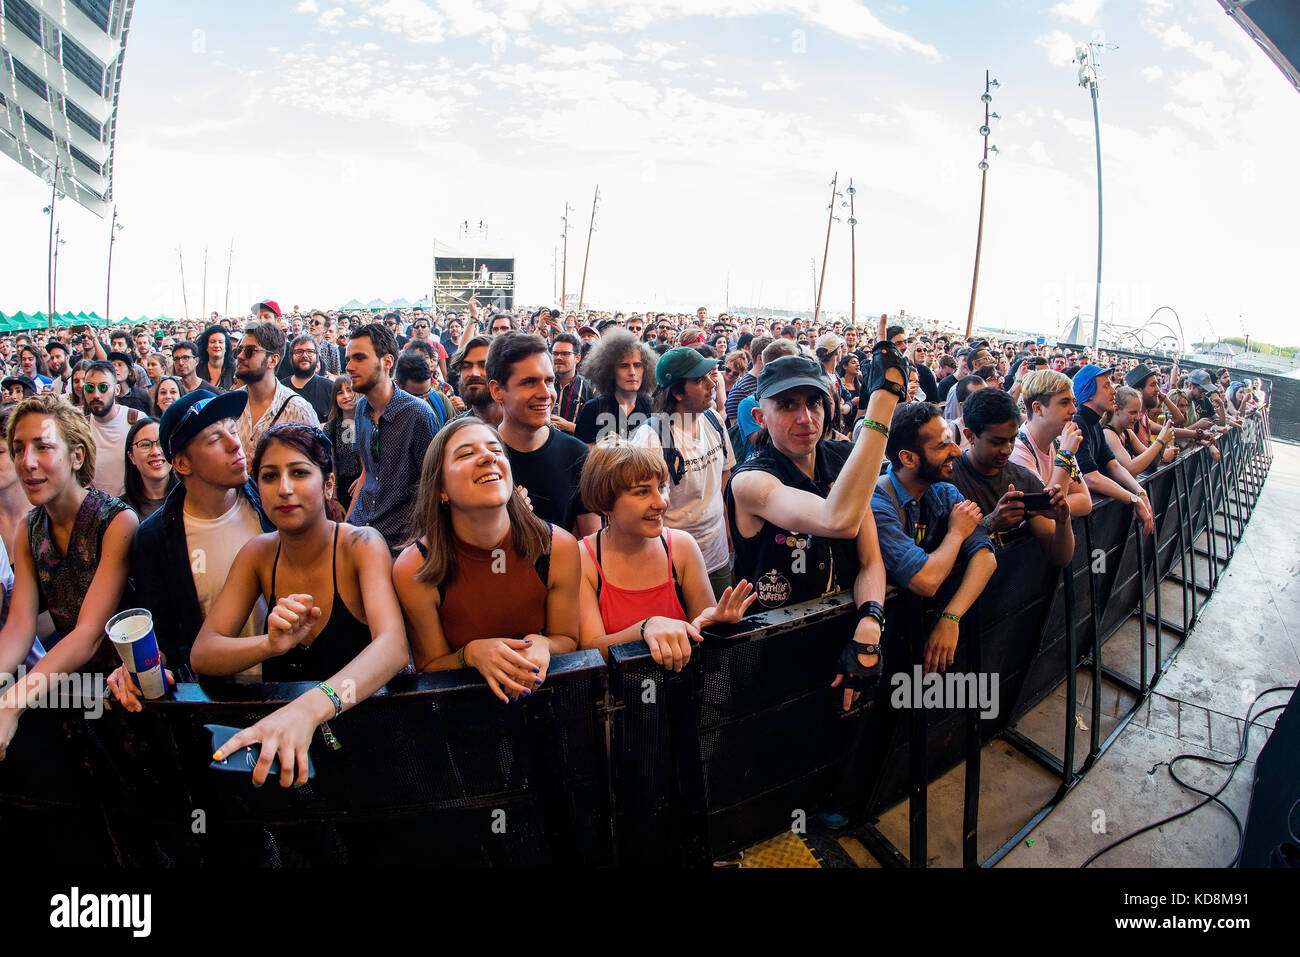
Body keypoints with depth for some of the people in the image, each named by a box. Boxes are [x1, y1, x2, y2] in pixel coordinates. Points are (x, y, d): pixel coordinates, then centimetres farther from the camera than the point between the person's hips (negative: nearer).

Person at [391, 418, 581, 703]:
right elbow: (430, 666, -3)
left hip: (540, 696, 3)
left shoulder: (560, 547, -12)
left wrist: (541, 645, -21)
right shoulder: (412, 570, -15)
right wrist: (471, 653, -24)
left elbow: (568, 640, 2)